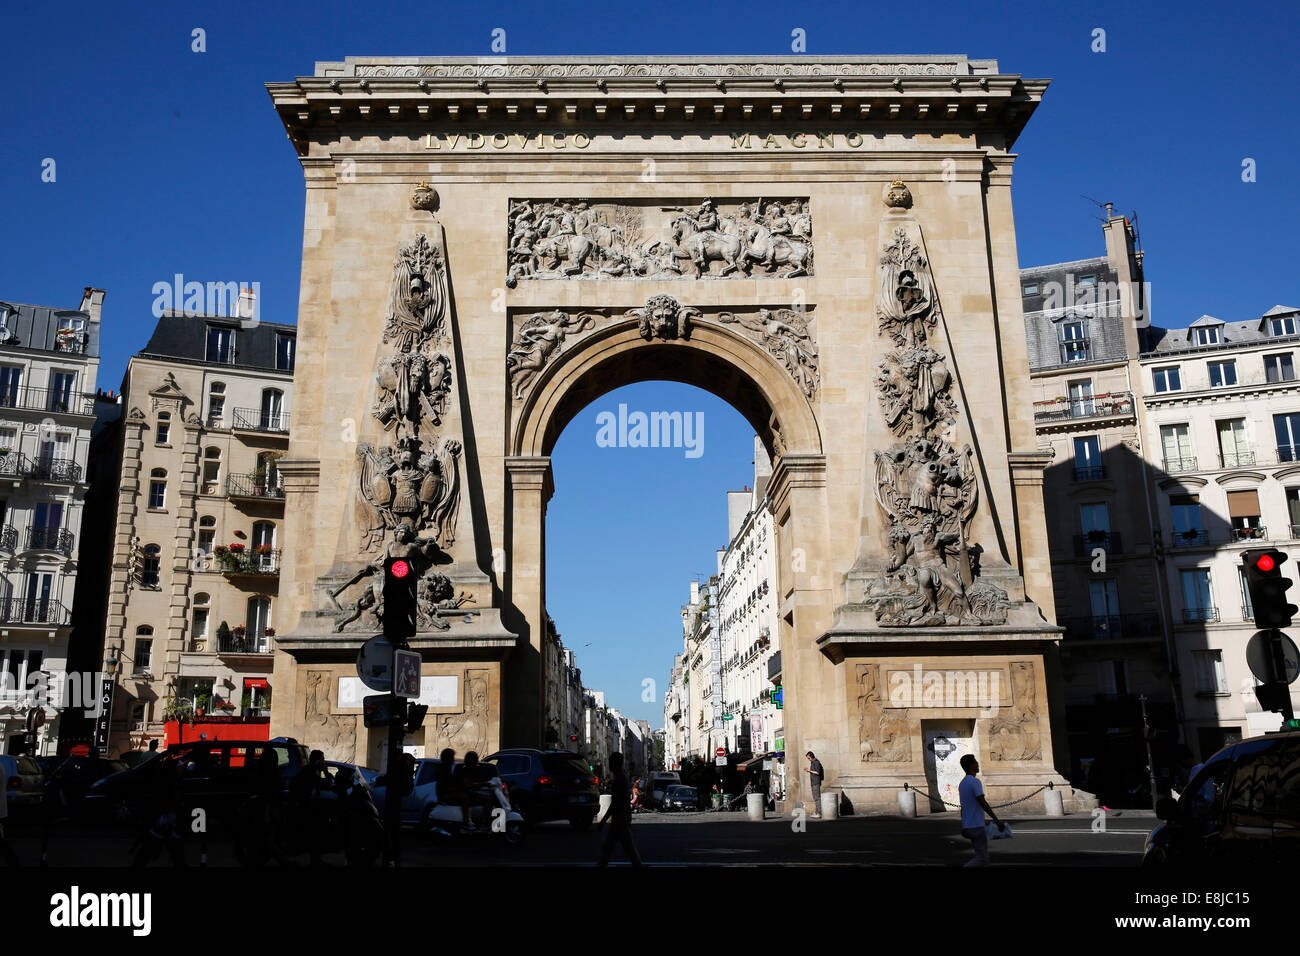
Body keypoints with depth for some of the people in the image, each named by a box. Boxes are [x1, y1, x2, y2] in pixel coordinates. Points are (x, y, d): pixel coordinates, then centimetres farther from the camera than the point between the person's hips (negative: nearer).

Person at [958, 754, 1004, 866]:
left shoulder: (962, 783, 13)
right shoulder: (975, 782, -15)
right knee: (982, 858, -7)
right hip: (977, 827, -9)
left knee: (981, 856, 14)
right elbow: (983, 803, -20)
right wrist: (997, 821, -15)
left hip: (967, 827, 9)